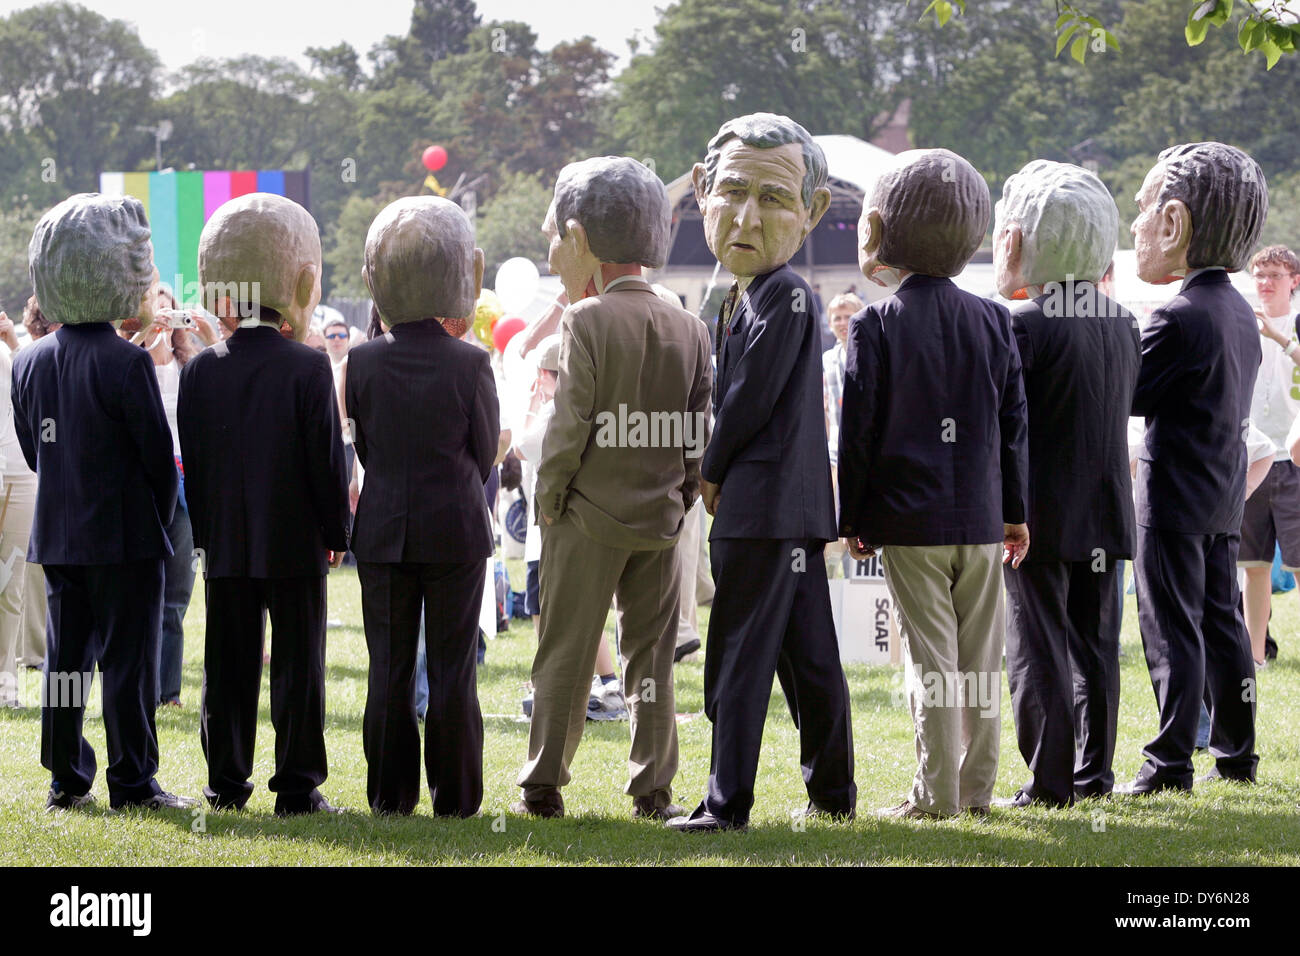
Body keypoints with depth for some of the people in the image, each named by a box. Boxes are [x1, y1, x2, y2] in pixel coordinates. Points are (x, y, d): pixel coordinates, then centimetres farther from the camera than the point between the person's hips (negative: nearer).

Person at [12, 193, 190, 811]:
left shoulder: (29, 363, 4)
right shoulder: (126, 365, -16)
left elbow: (32, 451, 11)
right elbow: (158, 454, -11)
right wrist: (159, 520, 4)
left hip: (58, 534, 6)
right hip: (127, 537, -6)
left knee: (66, 654, 11)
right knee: (128, 659, 0)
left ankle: (65, 779, 14)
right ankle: (132, 783, 2)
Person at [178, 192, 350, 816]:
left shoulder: (199, 371, 1)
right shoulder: (308, 369, -10)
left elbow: (191, 460, 5)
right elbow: (327, 459, -8)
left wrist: (203, 530, 14)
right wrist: (336, 532, 3)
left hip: (224, 543, 3)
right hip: (295, 541, -3)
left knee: (228, 662, 8)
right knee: (298, 661, 2)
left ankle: (226, 783, 10)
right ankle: (298, 785, 1)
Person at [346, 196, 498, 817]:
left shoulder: (362, 363, -4)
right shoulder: (469, 364, -10)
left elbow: (363, 447, 5)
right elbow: (486, 453, 0)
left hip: (384, 529, 2)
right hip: (456, 530, -2)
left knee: (389, 668, 7)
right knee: (453, 669, 3)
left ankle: (391, 795, 9)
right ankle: (455, 799, 5)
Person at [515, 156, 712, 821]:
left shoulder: (587, 319, -11)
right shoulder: (690, 329, 4)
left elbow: (570, 424, -14)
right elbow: (700, 434, 4)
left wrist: (548, 498, -3)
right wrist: (679, 499, 12)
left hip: (588, 516, -4)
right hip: (659, 517, 4)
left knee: (565, 655, 3)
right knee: (651, 655, 9)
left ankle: (543, 785, 7)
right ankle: (653, 786, 8)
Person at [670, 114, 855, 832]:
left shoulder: (782, 296, -13)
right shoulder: (747, 297, 16)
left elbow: (751, 398, -16)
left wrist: (711, 473, -4)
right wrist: (721, 476, 9)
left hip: (760, 503, -10)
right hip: (796, 505, 10)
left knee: (738, 656, -7)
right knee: (808, 655, 14)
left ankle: (727, 802, -5)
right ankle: (833, 791, 21)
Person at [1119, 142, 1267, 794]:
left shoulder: (1178, 318, -19)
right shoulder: (1240, 313, 8)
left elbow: (1125, 394, -15)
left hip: (1174, 498, -8)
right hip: (1226, 497, 8)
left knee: (1173, 630, -4)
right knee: (1222, 623, 13)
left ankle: (1170, 762, -2)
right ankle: (1235, 752, 18)